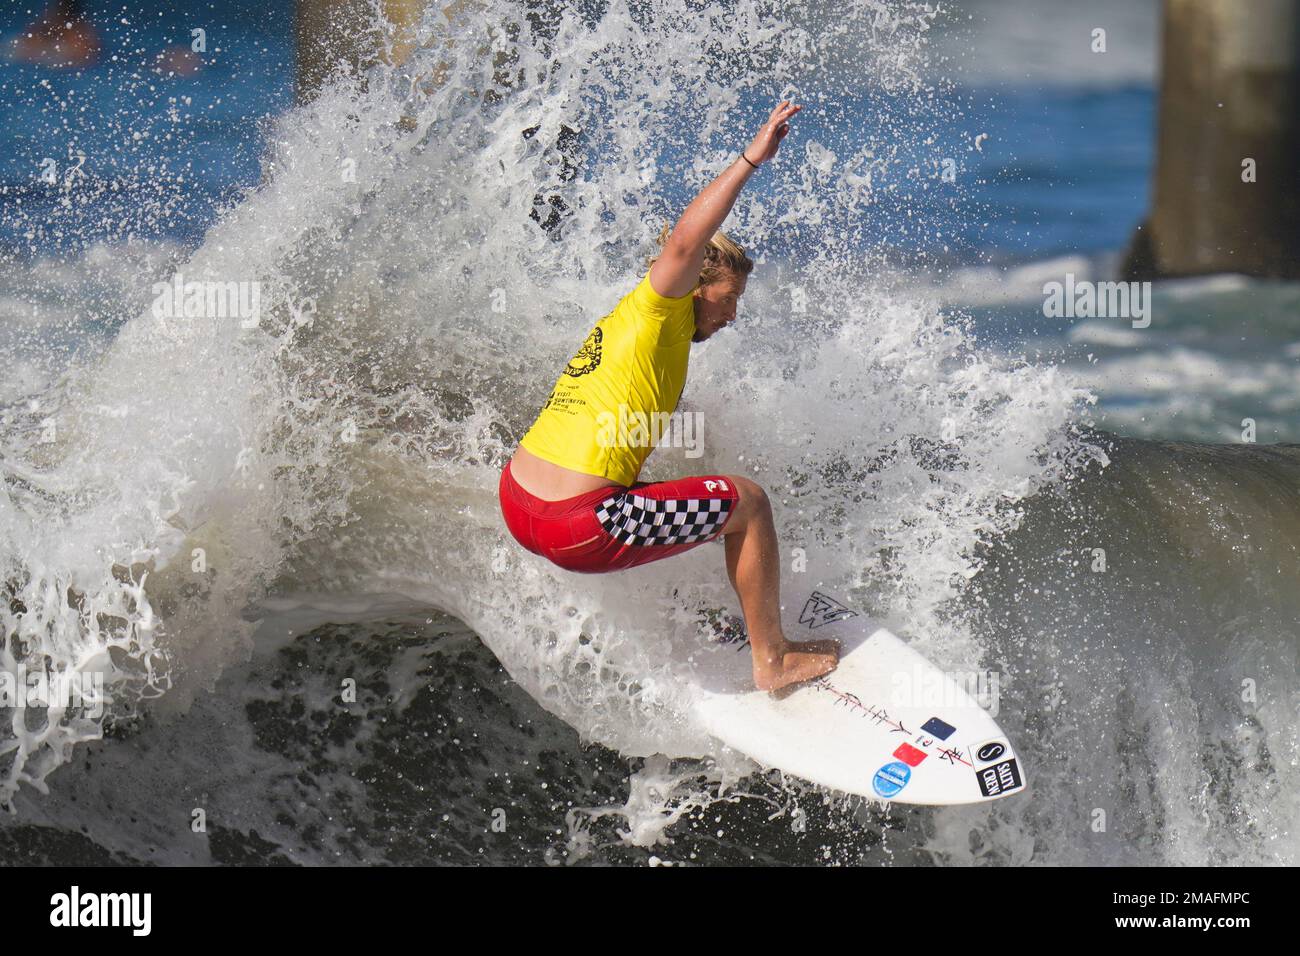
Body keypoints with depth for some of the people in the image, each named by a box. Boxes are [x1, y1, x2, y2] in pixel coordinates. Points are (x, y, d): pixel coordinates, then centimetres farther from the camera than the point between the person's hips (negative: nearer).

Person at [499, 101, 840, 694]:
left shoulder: (620, 324, 20)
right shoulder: (657, 310, -6)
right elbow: (684, 243, -25)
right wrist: (750, 160, -24)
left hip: (516, 502, 9)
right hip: (578, 530, -9)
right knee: (746, 501, 3)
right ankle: (772, 661, 12)